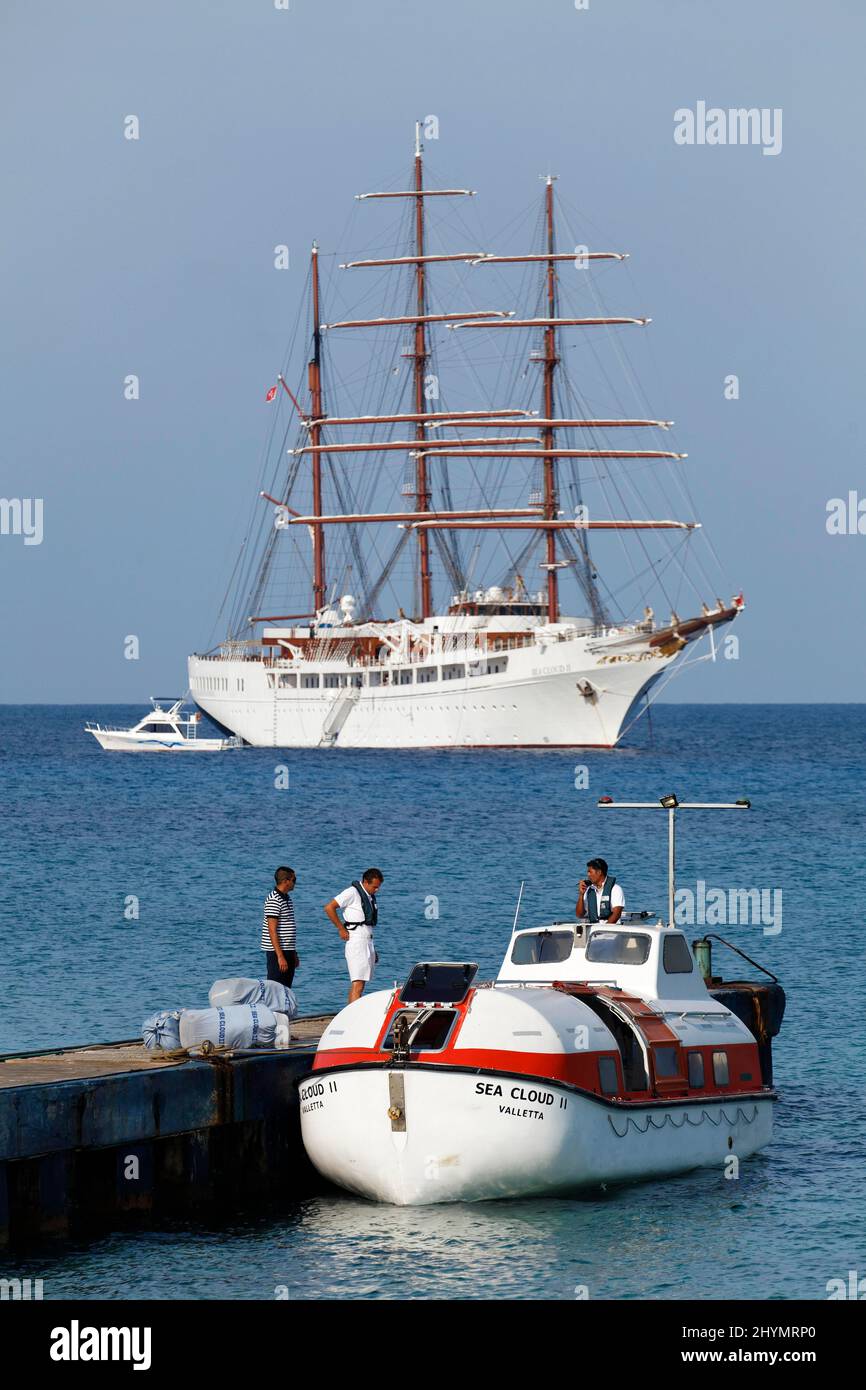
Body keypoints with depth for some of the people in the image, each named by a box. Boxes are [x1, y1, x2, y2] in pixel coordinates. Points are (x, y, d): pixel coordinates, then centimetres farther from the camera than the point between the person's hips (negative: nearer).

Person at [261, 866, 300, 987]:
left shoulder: (287, 898, 15)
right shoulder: (274, 900, -15)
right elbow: (272, 930, -19)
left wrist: (294, 954, 22)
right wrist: (280, 956, -23)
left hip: (287, 950, 10)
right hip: (277, 951, -10)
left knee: (286, 990, 10)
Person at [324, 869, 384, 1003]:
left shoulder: (371, 897, 17)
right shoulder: (352, 893, -9)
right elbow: (329, 908, -13)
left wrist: (373, 950, 24)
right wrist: (341, 929, -12)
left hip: (368, 941, 9)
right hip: (356, 941, -9)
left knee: (356, 985, 10)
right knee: (357, 986, -17)